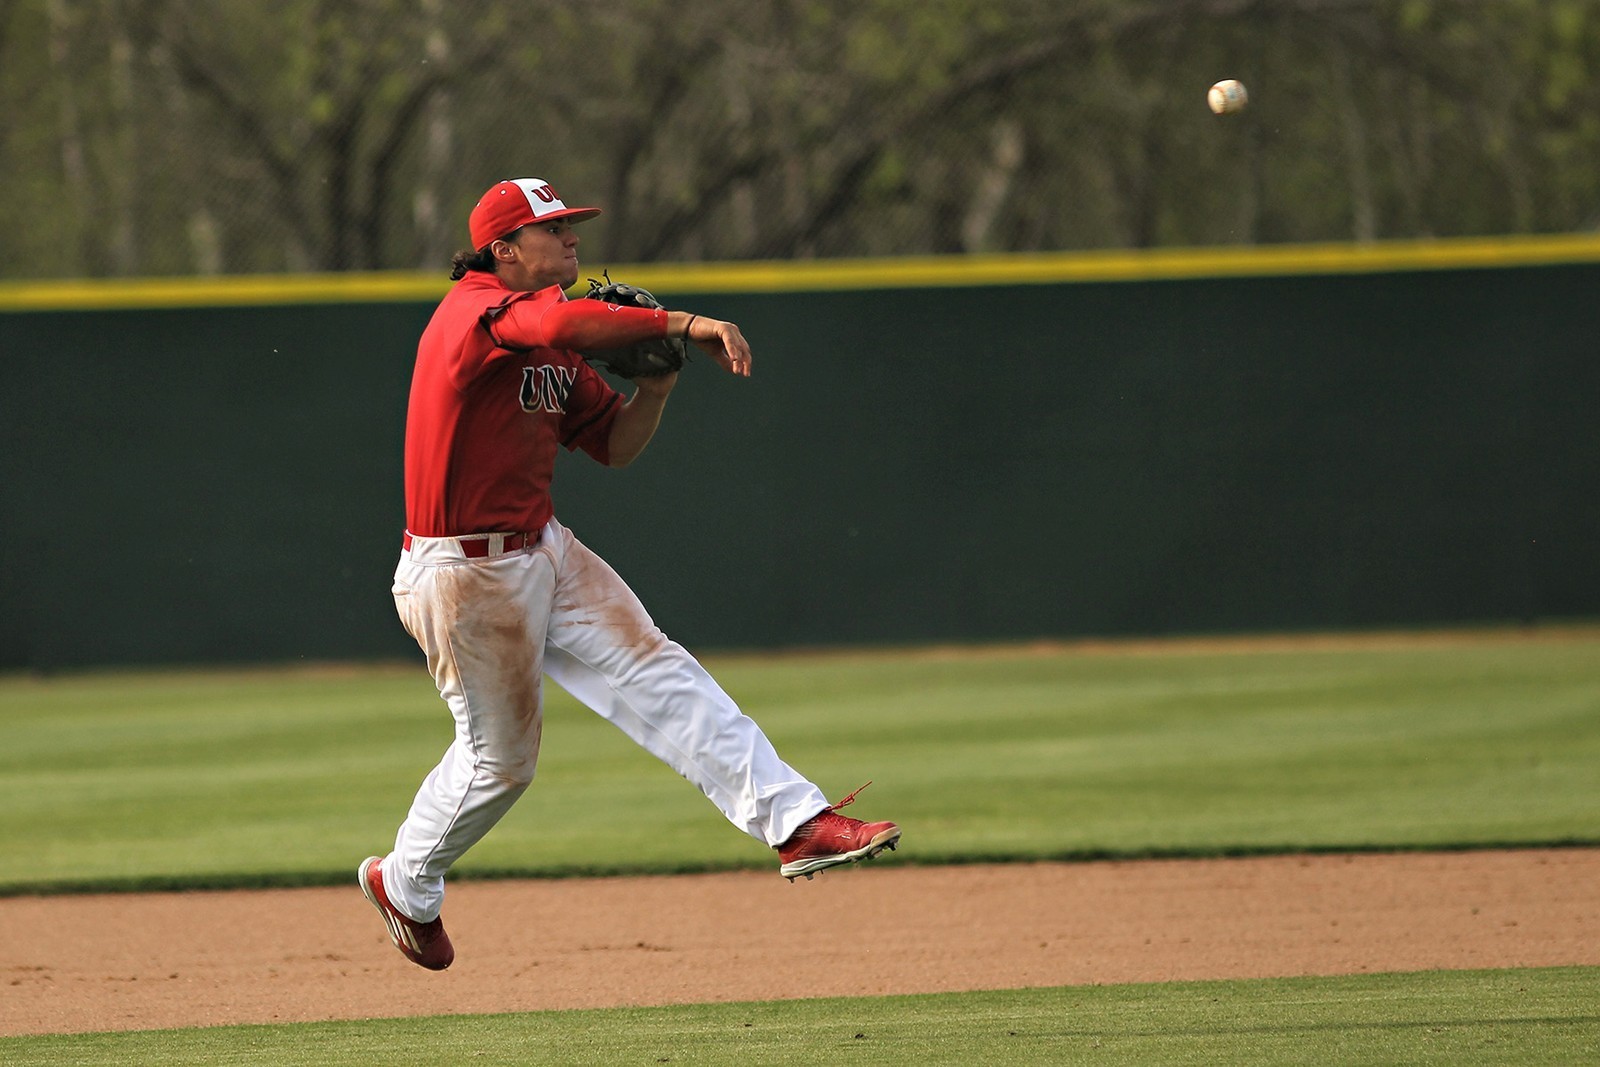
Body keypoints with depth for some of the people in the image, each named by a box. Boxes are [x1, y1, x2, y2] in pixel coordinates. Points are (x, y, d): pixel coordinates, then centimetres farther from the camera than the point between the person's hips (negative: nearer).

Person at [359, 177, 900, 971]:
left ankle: (796, 823, -16)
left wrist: (657, 382, -4)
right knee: (499, 757, 5)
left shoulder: (553, 352, 11)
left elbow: (615, 445, 15)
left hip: (542, 550, 8)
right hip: (466, 575, -8)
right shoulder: (476, 310, -17)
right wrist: (681, 324, -33)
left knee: (657, 675, -7)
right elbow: (565, 322, -39)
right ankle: (403, 883, 31)